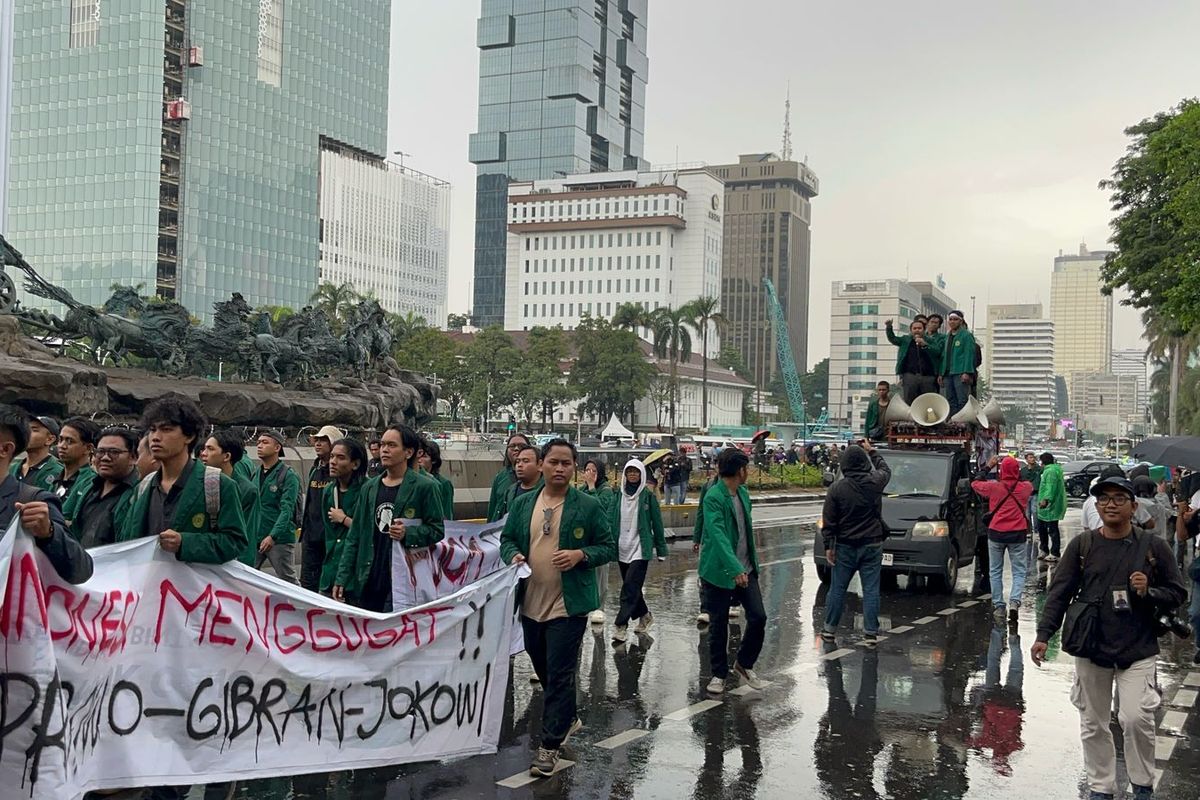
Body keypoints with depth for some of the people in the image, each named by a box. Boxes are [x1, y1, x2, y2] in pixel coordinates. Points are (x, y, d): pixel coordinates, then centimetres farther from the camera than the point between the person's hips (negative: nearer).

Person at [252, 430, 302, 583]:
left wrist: (272, 536, -25)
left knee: (287, 581, 1)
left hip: (280, 539, -6)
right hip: (254, 537, 6)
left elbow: (286, 510, -16)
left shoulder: (288, 476, -8)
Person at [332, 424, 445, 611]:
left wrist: (408, 534, -18)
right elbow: (354, 536, 15)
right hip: (368, 581, 6)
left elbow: (437, 530, -1)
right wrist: (342, 579, 9)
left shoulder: (424, 487, -2)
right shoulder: (369, 488, 14)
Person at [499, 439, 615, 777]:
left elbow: (609, 547, -2)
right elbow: (507, 539, 14)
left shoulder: (589, 506, -5)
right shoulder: (523, 503, 6)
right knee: (544, 670, 19)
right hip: (531, 603, 5)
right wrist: (514, 555, -8)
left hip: (568, 605, -5)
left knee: (560, 674, -4)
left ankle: (550, 744, 4)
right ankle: (568, 719, 42)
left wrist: (580, 554, -19)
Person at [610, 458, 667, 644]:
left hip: (640, 549, -4)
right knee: (631, 587, 13)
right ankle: (644, 615, 32)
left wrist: (661, 550, 2)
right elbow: (610, 520, 4)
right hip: (622, 549, 4)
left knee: (630, 588, -13)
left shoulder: (648, 497, -2)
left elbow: (657, 524, 1)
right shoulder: (618, 496, 6)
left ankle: (621, 625, -13)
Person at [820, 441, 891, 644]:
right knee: (871, 589, 4)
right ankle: (871, 632, 5)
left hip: (845, 547, 0)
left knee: (837, 588, 9)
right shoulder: (875, 482, -7)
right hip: (872, 545, 1)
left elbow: (829, 522, -7)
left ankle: (829, 629, 16)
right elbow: (885, 469, 18)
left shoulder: (836, 489, -9)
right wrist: (872, 451, 28)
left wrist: (829, 546, 1)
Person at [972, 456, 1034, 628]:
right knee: (1019, 572, 6)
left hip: (996, 534, 0)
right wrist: (1015, 468, 22)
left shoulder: (994, 487, -6)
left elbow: (975, 483, 12)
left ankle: (998, 607, 10)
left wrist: (988, 467, 19)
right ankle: (1014, 601, -16)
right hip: (1018, 535, 0)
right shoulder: (1025, 487, -3)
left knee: (996, 572, 11)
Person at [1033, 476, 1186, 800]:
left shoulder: (1154, 547, -1)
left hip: (1138, 649, -2)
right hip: (1090, 648, 2)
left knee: (1136, 719, -12)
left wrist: (1148, 592, -15)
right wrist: (1044, 634, -9)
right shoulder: (1082, 545, 0)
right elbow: (1059, 592, 0)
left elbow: (1177, 593, 5)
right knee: (1094, 725, 9)